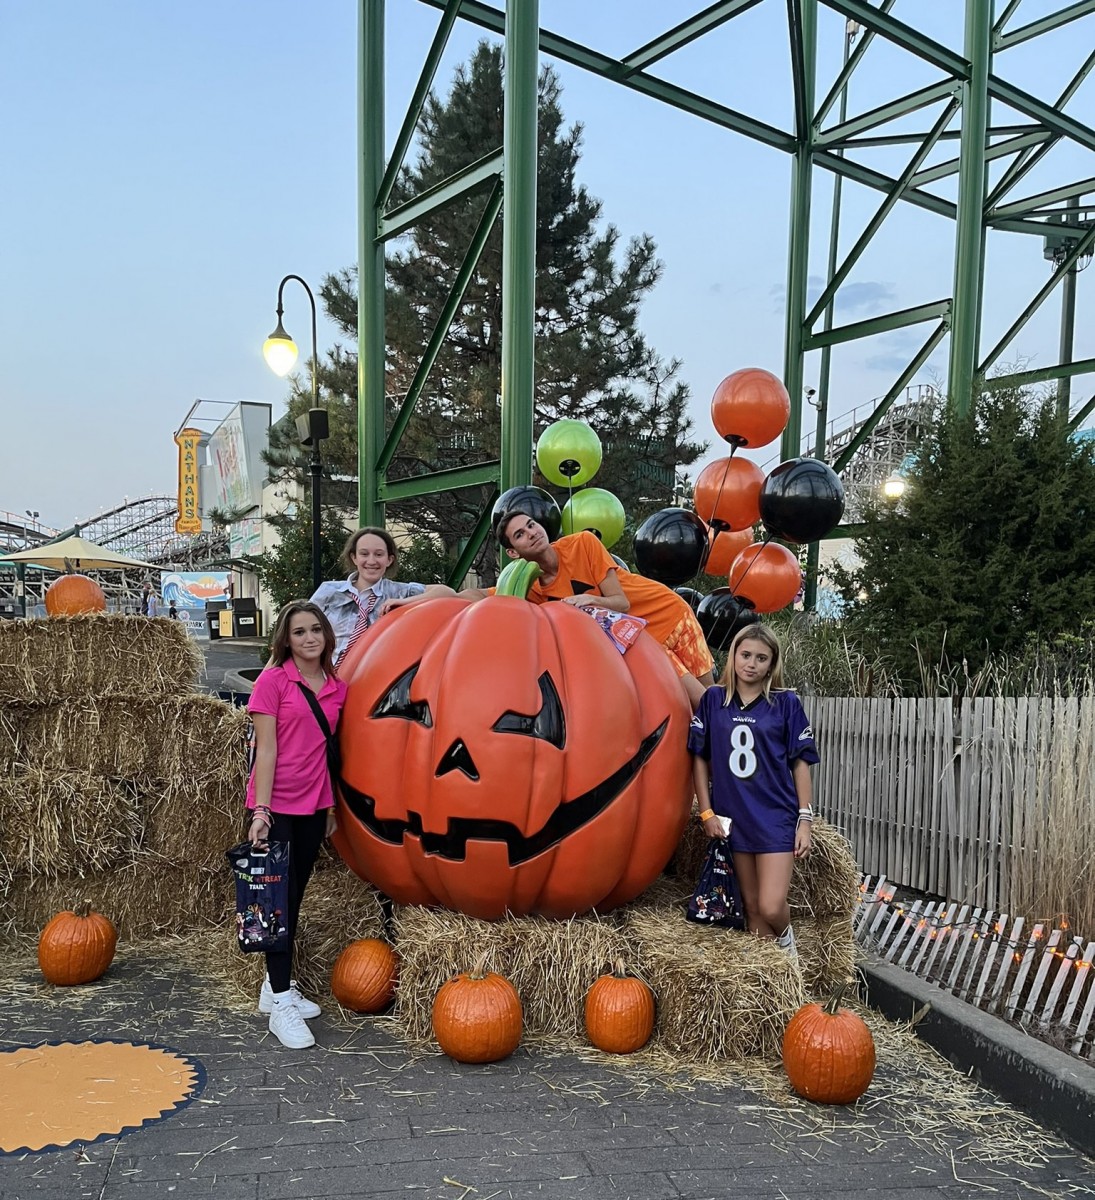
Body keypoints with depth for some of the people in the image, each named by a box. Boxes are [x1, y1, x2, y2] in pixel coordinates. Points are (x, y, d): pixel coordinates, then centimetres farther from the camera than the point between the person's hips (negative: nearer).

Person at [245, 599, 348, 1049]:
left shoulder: (337, 687, 6)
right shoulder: (273, 680, -9)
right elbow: (266, 749, -13)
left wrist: (331, 805, 14)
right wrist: (260, 811, -18)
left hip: (313, 805, 5)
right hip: (276, 804, -5)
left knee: (294, 897, 13)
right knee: (280, 898, -4)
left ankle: (276, 986, 26)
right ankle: (281, 1004, 2)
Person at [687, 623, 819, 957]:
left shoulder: (786, 703, -2)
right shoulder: (713, 700, 2)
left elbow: (800, 763, 0)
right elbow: (699, 757, 5)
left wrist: (805, 821, -3)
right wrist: (706, 812, 0)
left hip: (777, 816, -2)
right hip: (733, 817, 2)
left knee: (771, 907, -8)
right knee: (752, 907, 10)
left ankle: (786, 938, 25)